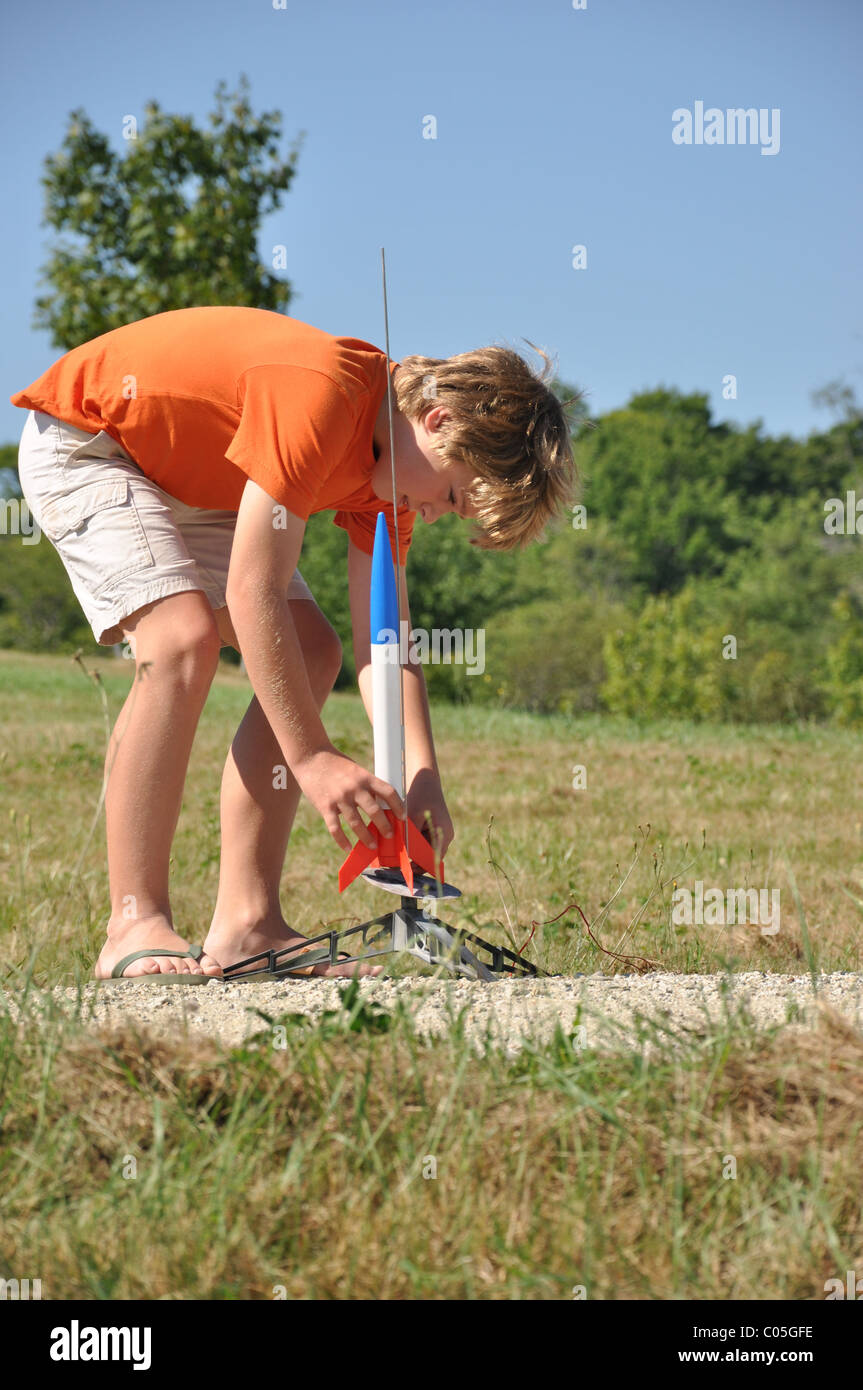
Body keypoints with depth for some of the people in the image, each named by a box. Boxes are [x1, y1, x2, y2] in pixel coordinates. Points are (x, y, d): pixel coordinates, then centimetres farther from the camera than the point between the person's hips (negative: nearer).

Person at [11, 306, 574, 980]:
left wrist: (422, 779, -19)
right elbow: (253, 592, -35)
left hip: (189, 481, 9)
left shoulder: (388, 468, -7)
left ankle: (245, 925, -4)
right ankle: (134, 927, -23)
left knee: (312, 654, -2)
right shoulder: (322, 393, -35)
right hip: (80, 442, -9)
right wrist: (313, 758, -33)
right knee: (183, 639, -29)